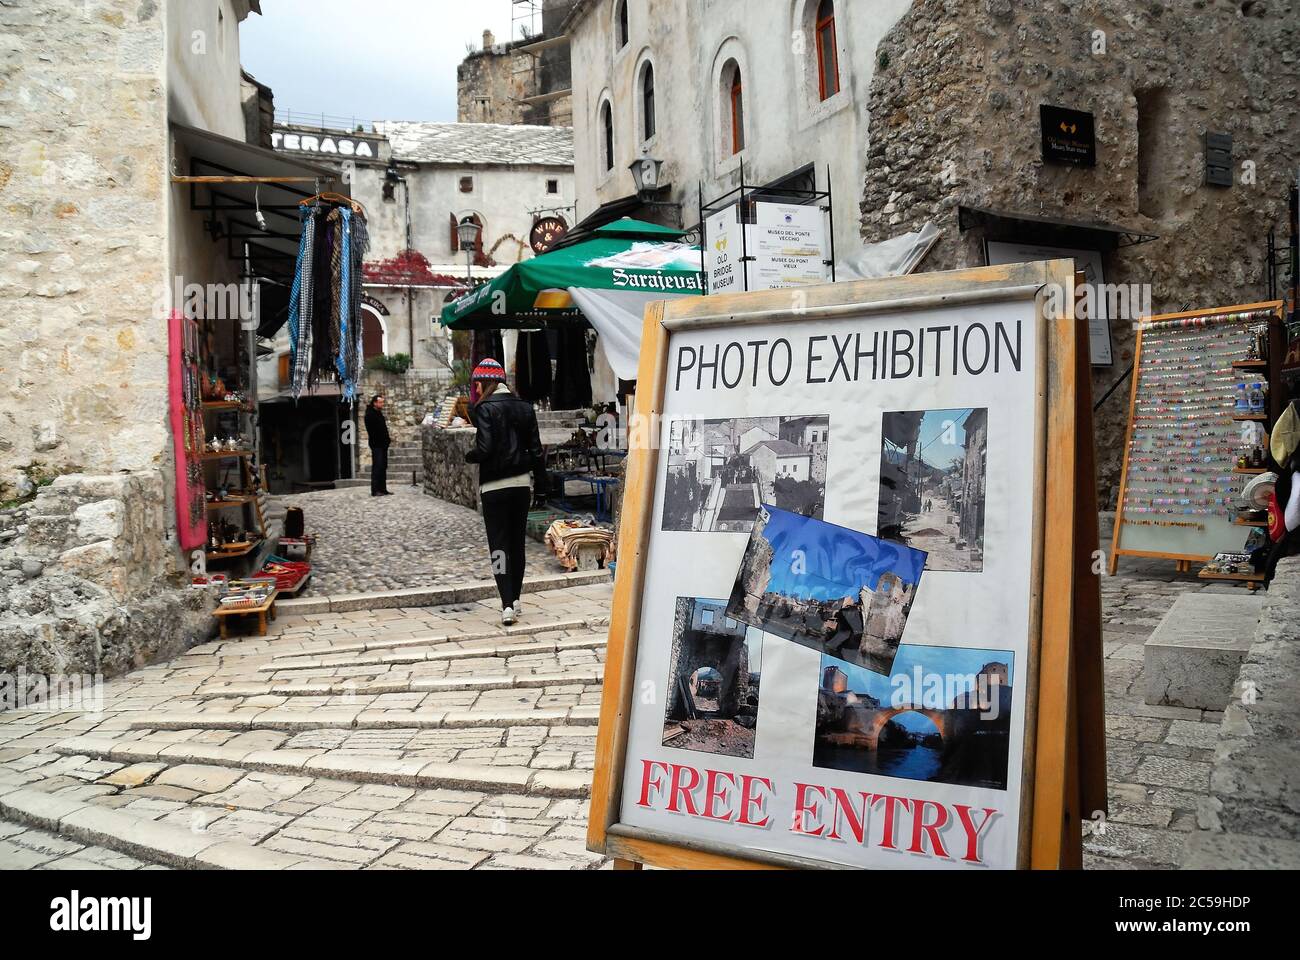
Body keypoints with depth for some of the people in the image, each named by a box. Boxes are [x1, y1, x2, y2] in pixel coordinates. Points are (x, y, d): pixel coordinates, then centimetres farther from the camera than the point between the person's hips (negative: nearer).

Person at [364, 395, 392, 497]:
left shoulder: (379, 413, 18)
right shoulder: (370, 414, -10)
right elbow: (371, 431, -17)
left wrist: (388, 440, 14)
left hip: (383, 445, 9)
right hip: (376, 445, -9)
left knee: (383, 467, 9)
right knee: (377, 467, -10)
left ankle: (383, 489, 13)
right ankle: (375, 490, -9)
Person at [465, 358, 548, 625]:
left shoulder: (486, 408, -9)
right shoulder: (525, 407, 8)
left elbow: (485, 448, -19)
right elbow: (536, 450, 7)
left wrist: (469, 455, 3)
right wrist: (541, 486, 12)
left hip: (494, 487, -5)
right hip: (521, 483, 5)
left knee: (498, 545, -2)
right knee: (517, 543, 14)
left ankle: (507, 605, -9)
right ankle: (515, 599, 22)